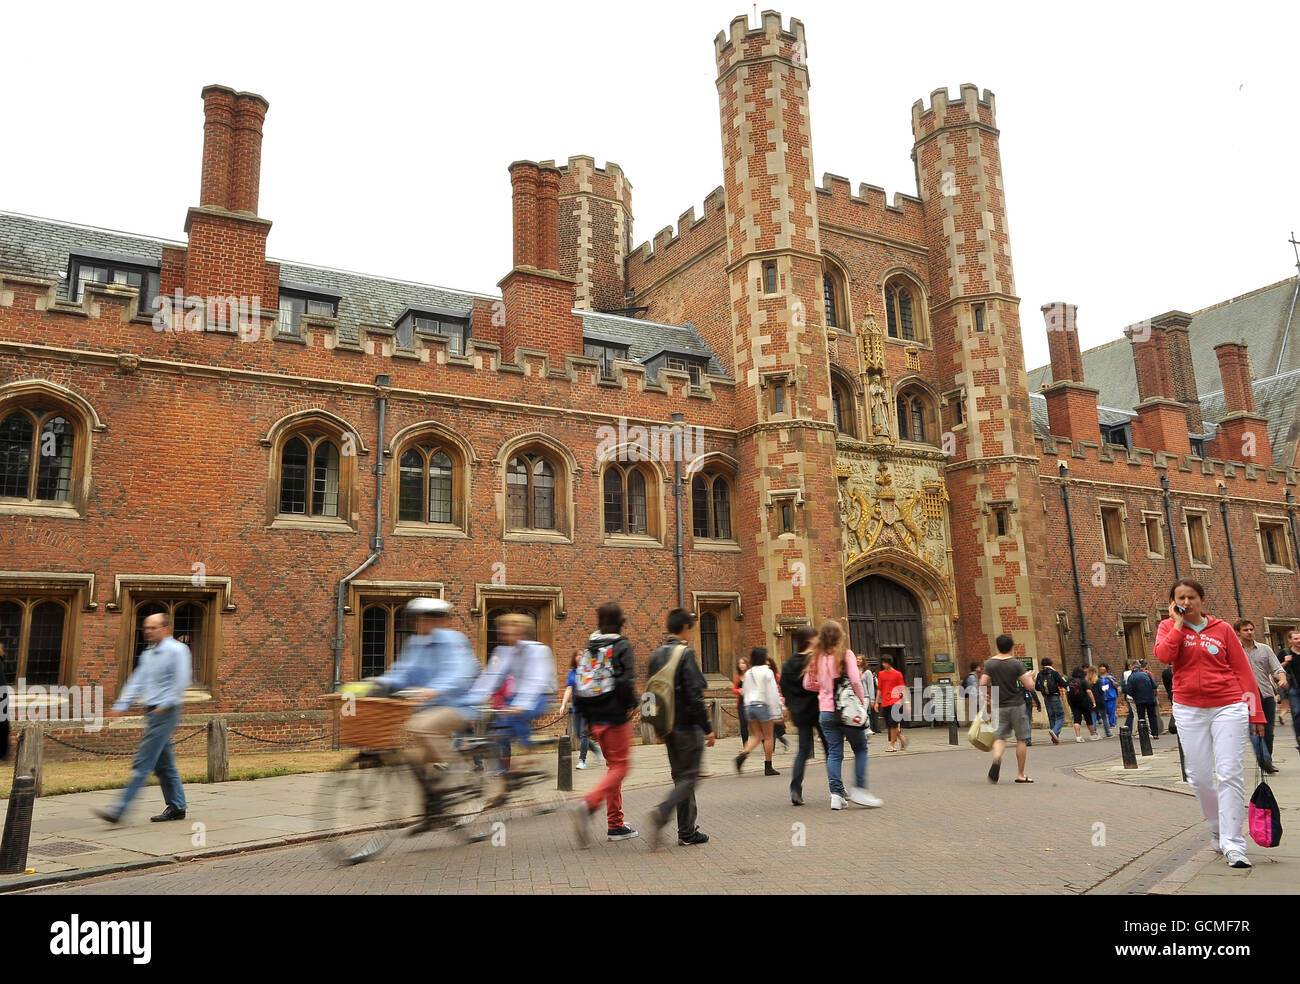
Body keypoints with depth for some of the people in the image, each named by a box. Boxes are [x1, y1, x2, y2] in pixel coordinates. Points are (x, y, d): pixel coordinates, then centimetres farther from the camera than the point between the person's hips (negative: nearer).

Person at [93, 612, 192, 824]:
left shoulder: (176, 650, -10)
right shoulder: (148, 654, 17)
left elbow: (181, 681, -17)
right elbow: (136, 682, 17)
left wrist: (165, 704, -20)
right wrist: (121, 706, 8)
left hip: (165, 713, -9)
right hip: (153, 712, 9)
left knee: (142, 764, -8)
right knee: (163, 764, 12)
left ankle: (119, 810, -8)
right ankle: (177, 807, 20)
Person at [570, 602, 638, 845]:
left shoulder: (590, 648, 9)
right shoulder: (622, 647, -10)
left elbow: (580, 685, 9)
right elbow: (626, 681, -20)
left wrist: (585, 716, 14)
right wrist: (632, 704, -2)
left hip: (597, 719, 7)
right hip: (616, 718, -7)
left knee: (613, 766, 16)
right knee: (619, 767, 0)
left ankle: (615, 825, 18)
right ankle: (588, 804, -22)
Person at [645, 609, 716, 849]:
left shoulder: (655, 655, 8)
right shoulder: (686, 653, -15)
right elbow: (694, 695, -19)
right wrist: (708, 728, -13)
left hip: (669, 727, 7)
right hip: (688, 726, -7)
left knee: (680, 776, 13)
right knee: (689, 777, 0)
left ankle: (687, 832, 16)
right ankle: (662, 813, -20)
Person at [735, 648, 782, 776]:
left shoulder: (748, 673, 11)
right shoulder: (767, 672, -8)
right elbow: (772, 693, -11)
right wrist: (775, 713, -10)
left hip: (749, 706, 6)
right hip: (763, 705, -6)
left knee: (756, 735, 12)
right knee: (768, 737, 5)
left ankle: (743, 753, -12)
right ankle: (768, 767, 7)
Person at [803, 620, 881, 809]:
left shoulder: (816, 658, 4)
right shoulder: (845, 655, -8)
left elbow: (807, 684, 10)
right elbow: (855, 681, -14)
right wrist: (863, 701, 0)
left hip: (825, 711, 4)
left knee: (834, 752, 7)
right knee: (860, 749, 9)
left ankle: (836, 794, 3)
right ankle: (859, 789, 3)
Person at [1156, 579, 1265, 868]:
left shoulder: (1222, 629, 4)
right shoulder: (1169, 627, 6)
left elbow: (1243, 671, 3)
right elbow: (1163, 655, -15)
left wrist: (1256, 713, -1)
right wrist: (1178, 624, -10)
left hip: (1228, 707, -1)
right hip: (1189, 709, 1)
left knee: (1229, 774, -9)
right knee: (1199, 777, 6)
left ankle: (1233, 844, -4)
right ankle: (1218, 831, 28)